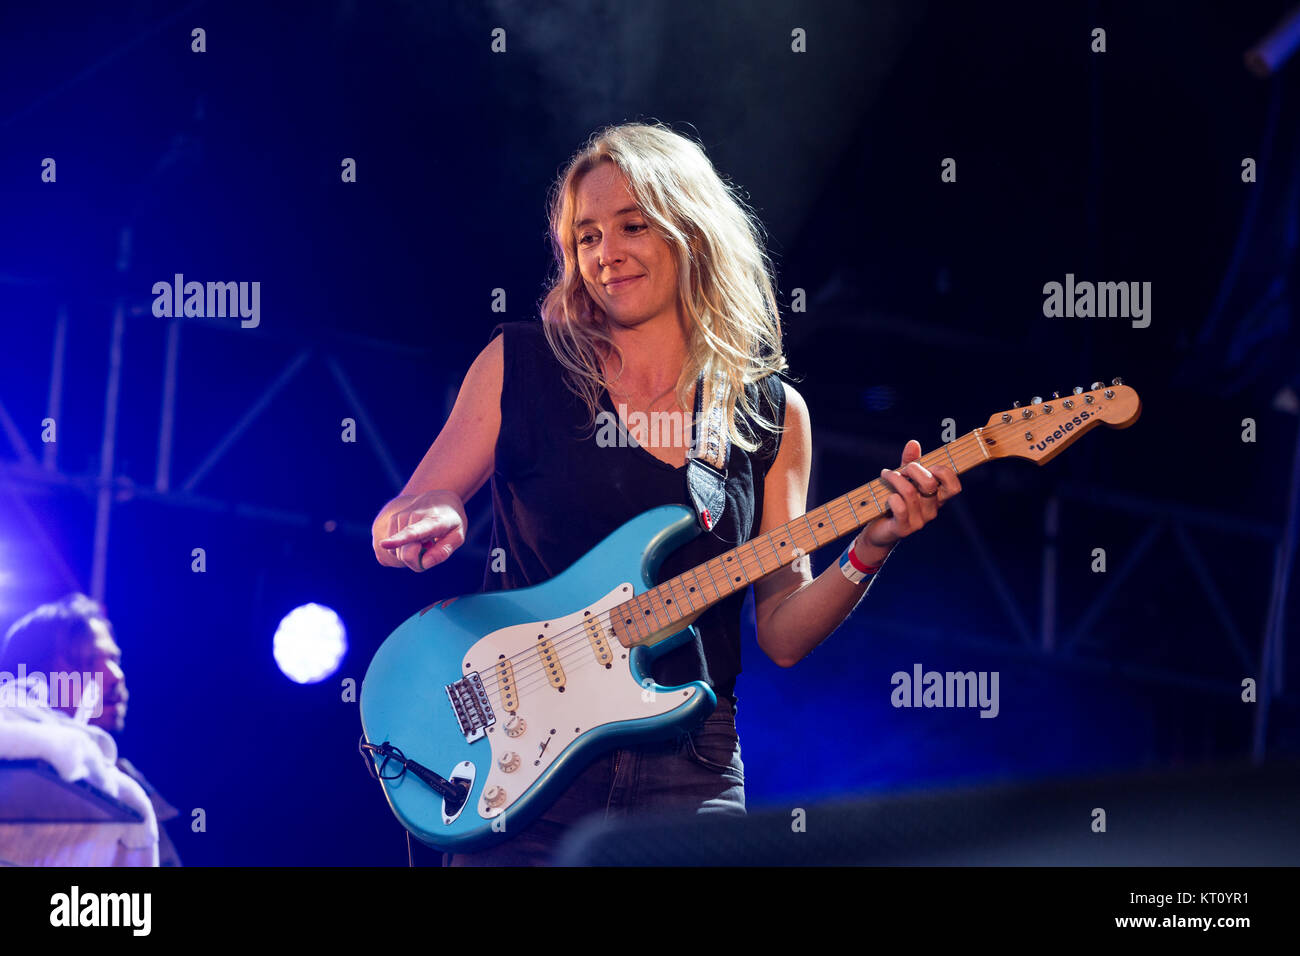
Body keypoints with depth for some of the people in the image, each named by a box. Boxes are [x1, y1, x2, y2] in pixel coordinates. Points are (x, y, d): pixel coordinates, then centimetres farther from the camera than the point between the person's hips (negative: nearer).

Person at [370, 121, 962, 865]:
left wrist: (869, 551, -11)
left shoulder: (770, 413, 7)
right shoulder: (521, 364, 4)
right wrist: (426, 523, -18)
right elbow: (393, 525, 5)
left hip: (688, 770, 1)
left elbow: (782, 635, 5)